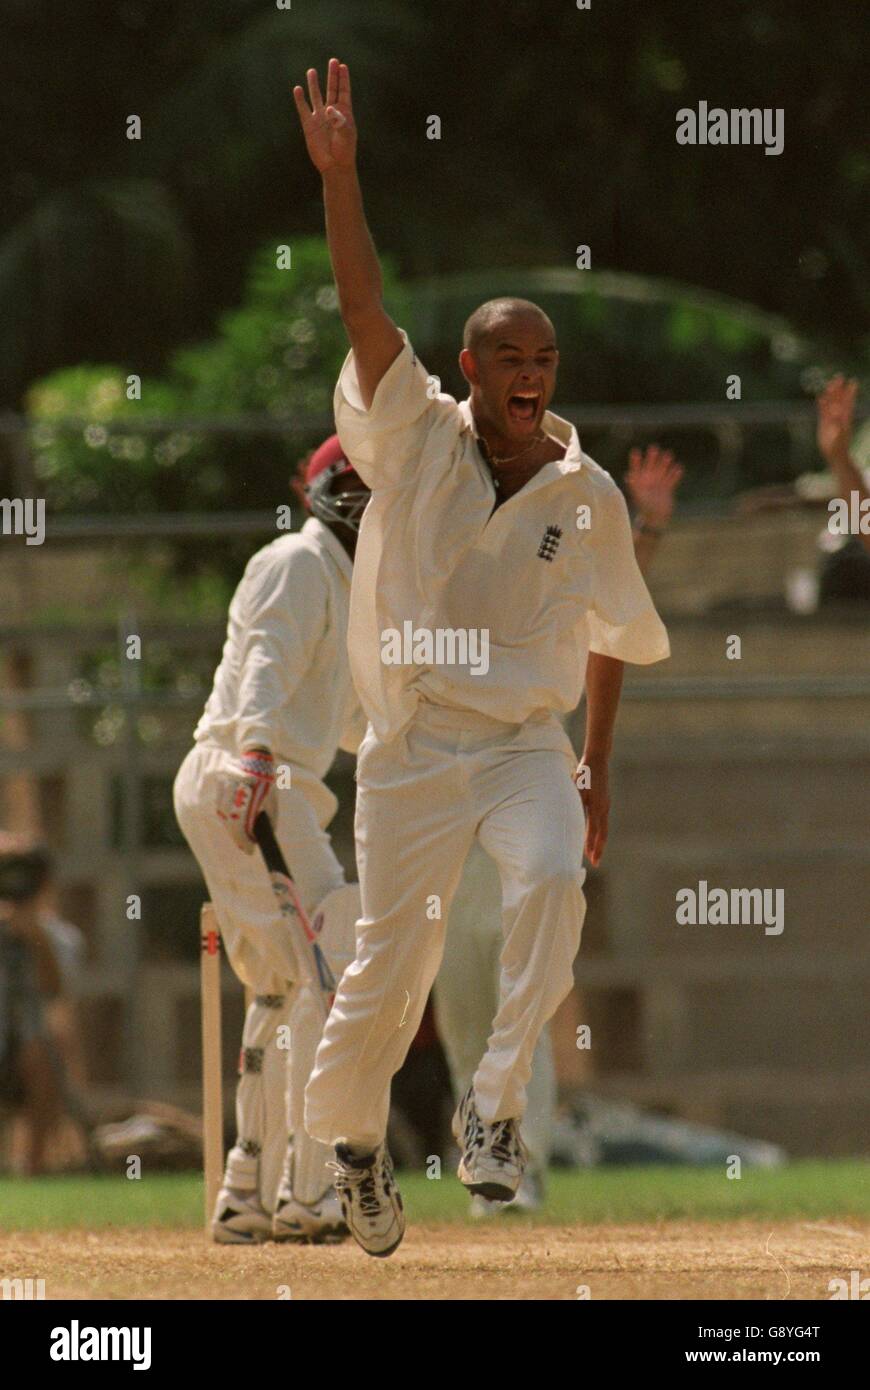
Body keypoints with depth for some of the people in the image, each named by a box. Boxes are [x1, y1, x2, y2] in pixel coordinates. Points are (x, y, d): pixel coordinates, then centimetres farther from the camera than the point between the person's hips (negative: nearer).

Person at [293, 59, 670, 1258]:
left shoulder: (589, 497, 2)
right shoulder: (417, 439, -3)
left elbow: (614, 634, 15)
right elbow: (366, 313, -15)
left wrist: (599, 772, 14)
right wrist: (339, 176, -26)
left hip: (528, 743, 1)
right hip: (411, 744, -1)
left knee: (552, 876, -30)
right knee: (391, 957, 1)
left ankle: (496, 1105, -24)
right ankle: (350, 1133, 28)